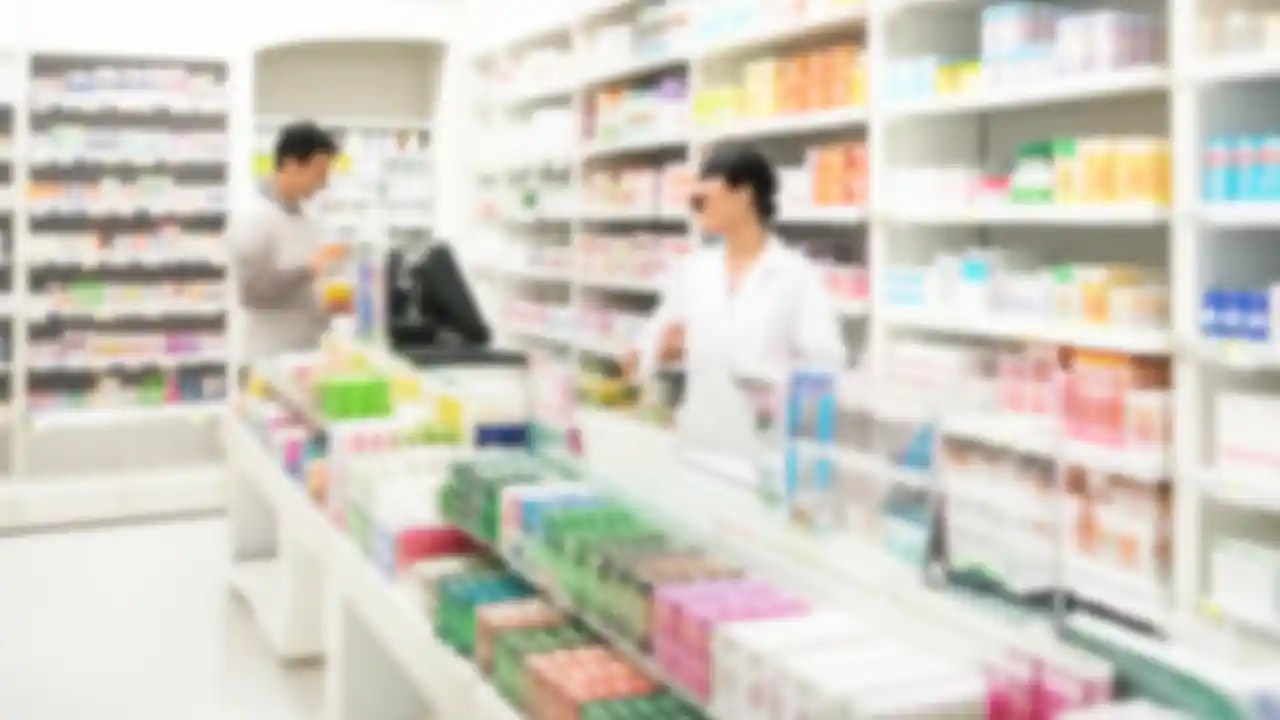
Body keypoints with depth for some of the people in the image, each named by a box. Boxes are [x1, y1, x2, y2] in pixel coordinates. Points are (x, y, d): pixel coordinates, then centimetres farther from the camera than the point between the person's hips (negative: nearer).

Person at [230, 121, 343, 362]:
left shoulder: (305, 219, 11)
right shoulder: (253, 217, -13)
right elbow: (250, 292, -19)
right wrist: (307, 269, -24)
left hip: (309, 352, 8)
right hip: (272, 358, -8)